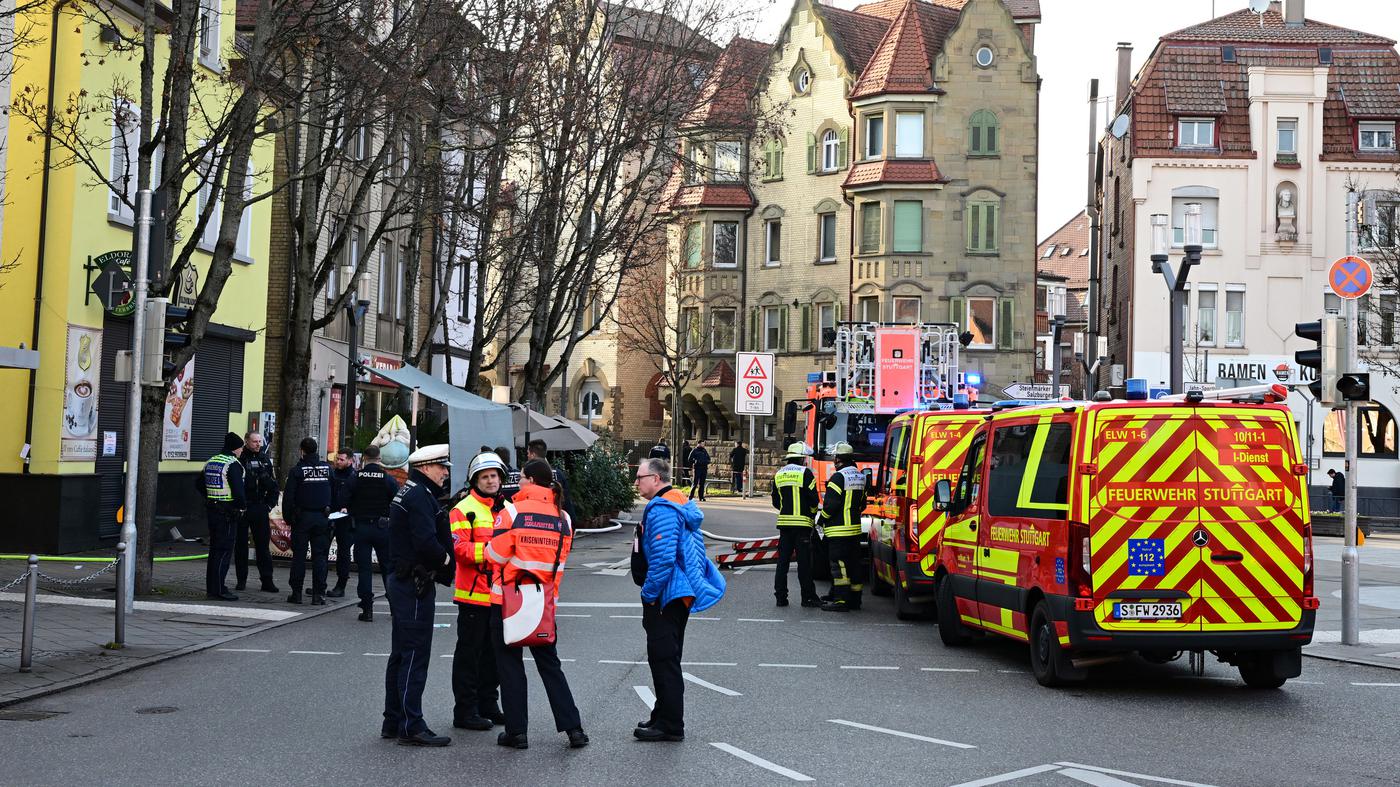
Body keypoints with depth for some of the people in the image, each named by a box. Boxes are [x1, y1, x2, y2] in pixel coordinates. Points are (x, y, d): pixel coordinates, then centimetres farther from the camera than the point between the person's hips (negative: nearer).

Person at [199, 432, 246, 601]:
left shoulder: (210, 462, 13)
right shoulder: (233, 464, -15)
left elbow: (200, 484, 23)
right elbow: (238, 491, -21)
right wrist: (243, 505, -6)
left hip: (212, 509, 9)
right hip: (228, 512, -9)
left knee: (214, 549, 16)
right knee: (224, 550, -6)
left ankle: (211, 587, 22)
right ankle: (218, 590, -7)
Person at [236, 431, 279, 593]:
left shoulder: (264, 460, 10)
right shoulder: (239, 459, -5)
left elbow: (273, 485, 16)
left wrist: (270, 503, 7)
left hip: (260, 508, 3)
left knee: (263, 544, 2)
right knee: (240, 545, 5)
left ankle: (267, 581, 4)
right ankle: (241, 580, 13)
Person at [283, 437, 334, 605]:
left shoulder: (297, 470, -5)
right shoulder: (327, 468, 4)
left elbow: (288, 496, -6)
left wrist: (287, 517, 3)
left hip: (302, 517, -2)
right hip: (322, 518, 2)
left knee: (299, 555, 3)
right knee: (320, 555, 4)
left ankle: (296, 592, 3)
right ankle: (318, 593, 1)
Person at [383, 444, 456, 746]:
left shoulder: (407, 492, 17)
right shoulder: (420, 496, -16)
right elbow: (426, 541, -26)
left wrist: (442, 558, 5)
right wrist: (446, 559, -9)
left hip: (401, 581, 11)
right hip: (415, 585, -11)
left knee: (401, 654, 15)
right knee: (415, 656, -7)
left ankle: (393, 722, 22)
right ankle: (411, 727, -4)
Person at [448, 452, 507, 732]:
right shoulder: (463, 510, -7)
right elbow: (459, 548, -17)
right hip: (473, 594, -7)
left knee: (493, 652, 15)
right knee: (469, 653, -1)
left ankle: (487, 704, 26)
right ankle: (465, 710, 5)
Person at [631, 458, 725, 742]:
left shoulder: (661, 510, -20)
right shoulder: (681, 503, 14)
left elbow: (662, 558, -28)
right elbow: (692, 549, 22)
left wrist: (649, 594, -18)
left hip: (666, 597, -11)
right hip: (681, 593, 11)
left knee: (664, 661, -5)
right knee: (667, 659, 18)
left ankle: (669, 726, 0)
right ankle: (664, 717, 28)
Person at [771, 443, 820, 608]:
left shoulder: (779, 474, 12)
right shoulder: (805, 473, -7)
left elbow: (776, 502, 15)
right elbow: (813, 499, -8)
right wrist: (811, 513, 10)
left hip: (784, 521, 5)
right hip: (802, 523, -5)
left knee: (782, 561, 7)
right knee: (804, 562, -1)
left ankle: (780, 596, 6)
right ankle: (808, 597, 2)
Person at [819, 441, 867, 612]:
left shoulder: (839, 476, -15)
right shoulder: (860, 477, 14)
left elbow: (831, 503, -19)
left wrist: (821, 519, -6)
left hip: (838, 530, -9)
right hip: (855, 528, 9)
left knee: (839, 564, -8)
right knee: (854, 564, 13)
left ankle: (841, 600, -11)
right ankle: (855, 599, 18)